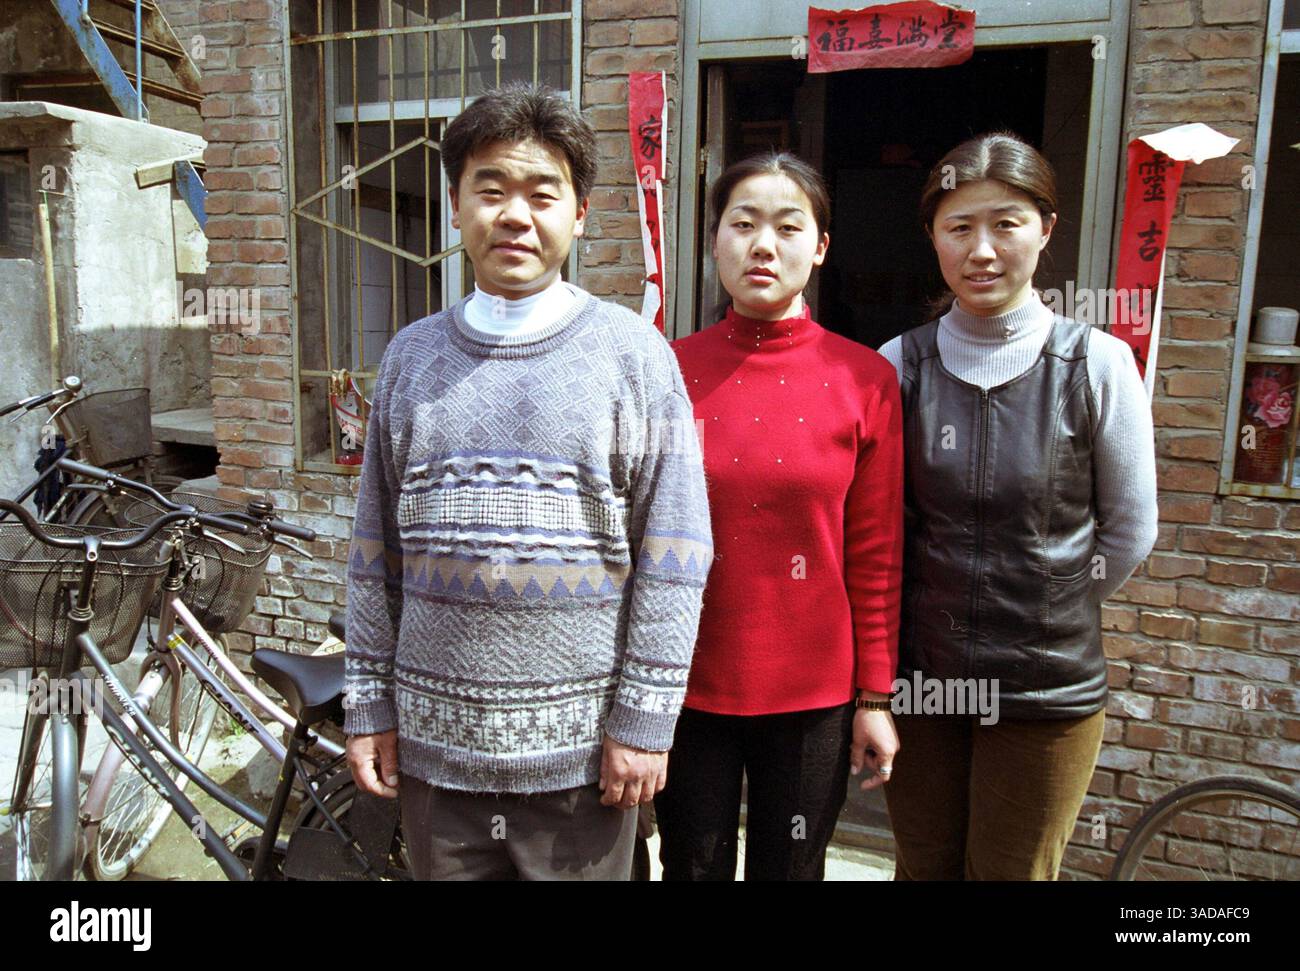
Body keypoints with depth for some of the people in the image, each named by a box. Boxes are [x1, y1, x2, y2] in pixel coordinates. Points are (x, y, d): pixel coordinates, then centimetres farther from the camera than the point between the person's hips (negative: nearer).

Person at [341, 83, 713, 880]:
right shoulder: (412, 355, 5)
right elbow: (375, 551, 8)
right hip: (435, 750, 3)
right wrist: (370, 704, 7)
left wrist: (644, 719, -7)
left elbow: (674, 556, -6)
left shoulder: (634, 352, -4)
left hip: (582, 755, -2)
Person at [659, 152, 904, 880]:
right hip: (687, 688, 1)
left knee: (791, 868, 17)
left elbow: (876, 555, -1)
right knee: (694, 868, 16)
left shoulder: (865, 379, -5)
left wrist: (875, 697, 1)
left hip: (812, 697, 0)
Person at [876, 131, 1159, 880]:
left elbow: (1130, 530, 2)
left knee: (1012, 872, 14)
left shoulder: (1098, 363, -8)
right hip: (919, 677, 2)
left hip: (1048, 687, -1)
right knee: (924, 868, 18)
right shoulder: (900, 363, -4)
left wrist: (1054, 613, 8)